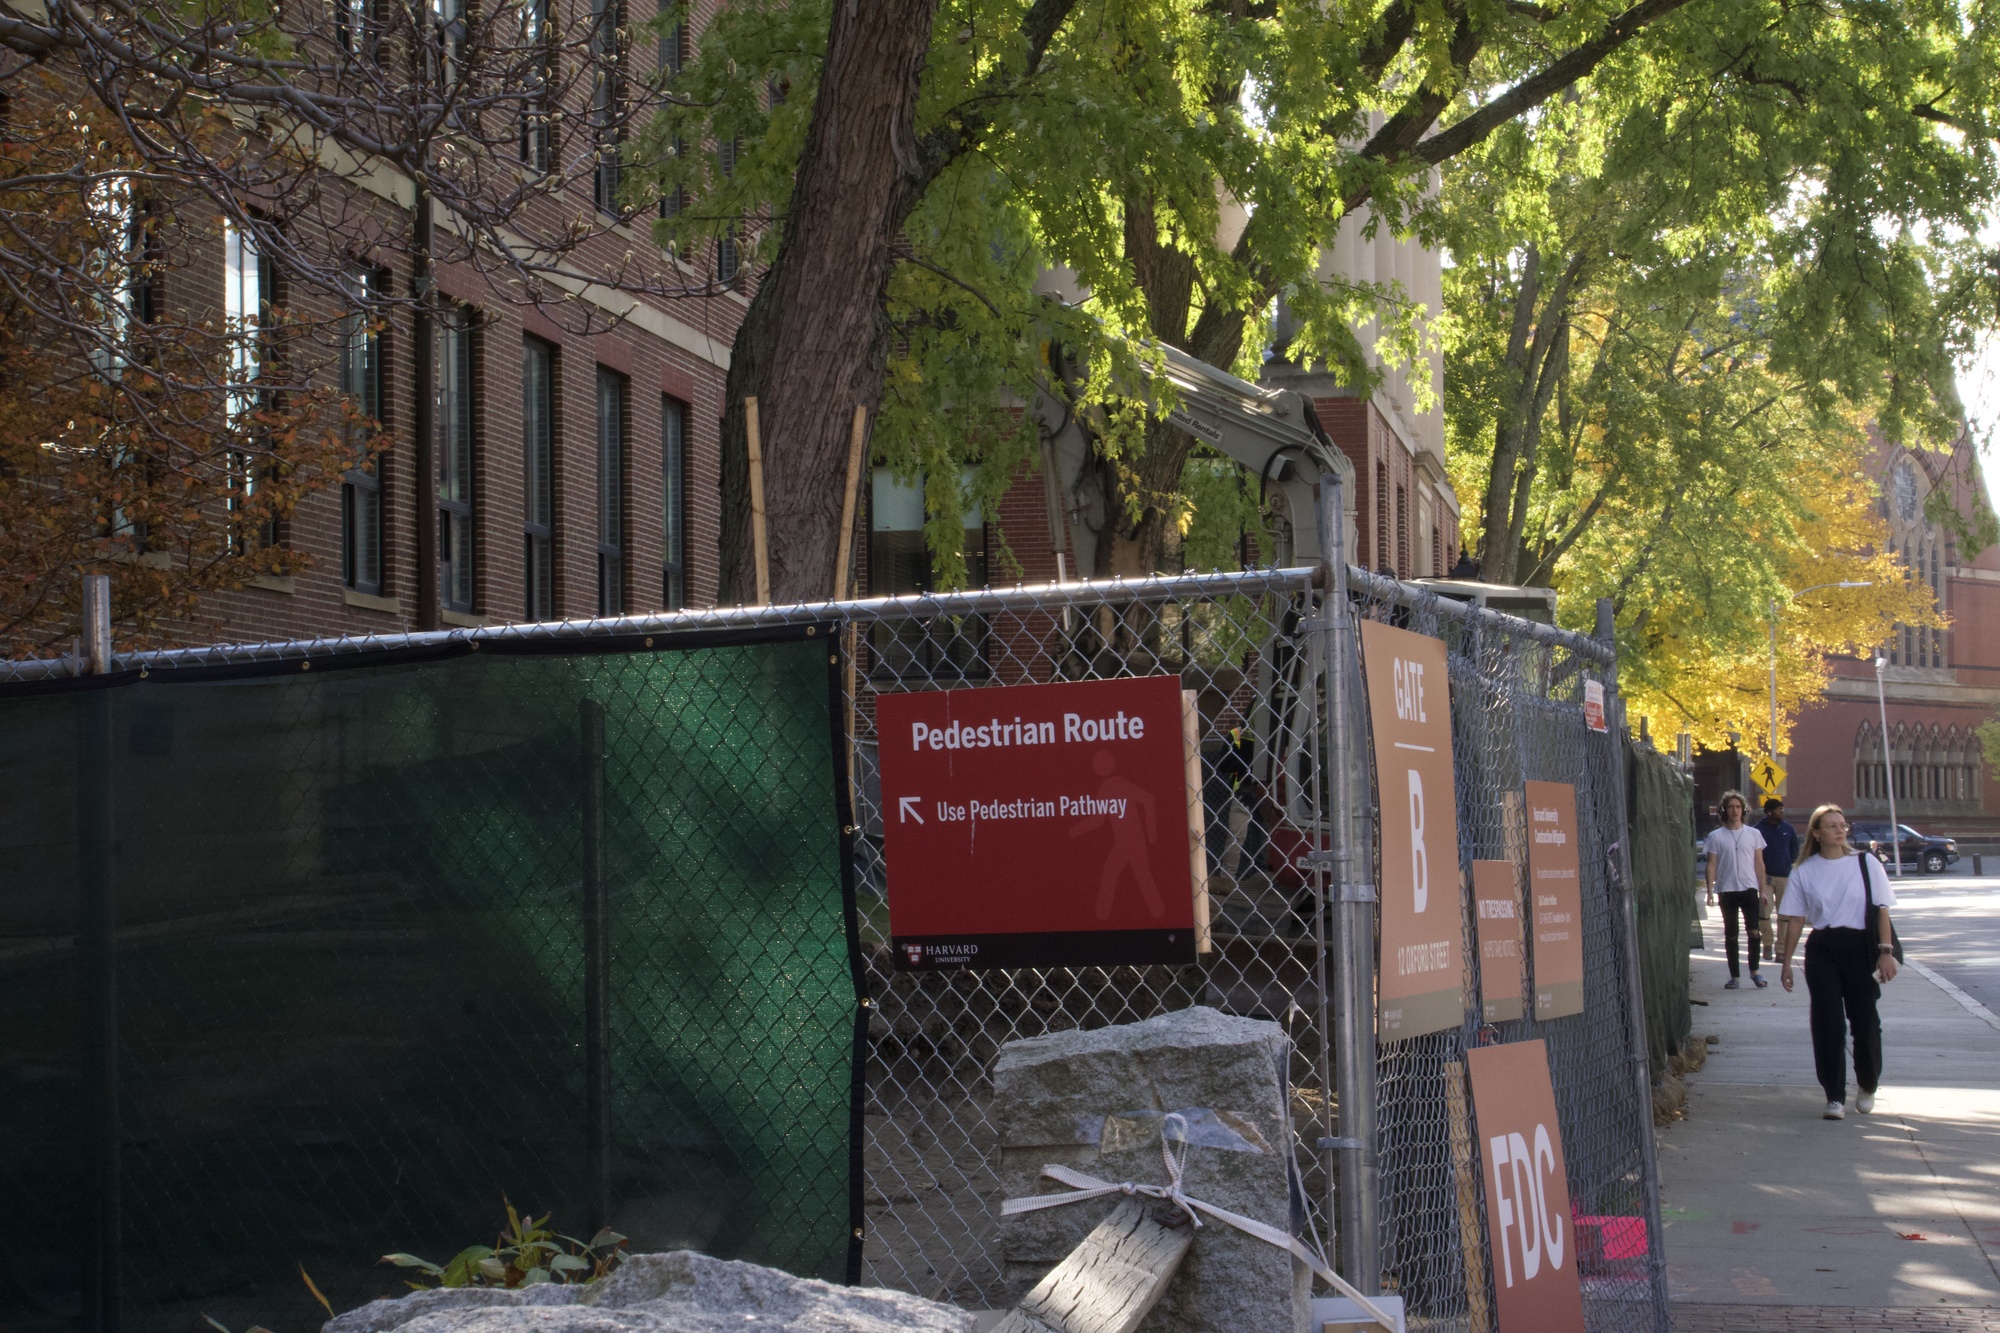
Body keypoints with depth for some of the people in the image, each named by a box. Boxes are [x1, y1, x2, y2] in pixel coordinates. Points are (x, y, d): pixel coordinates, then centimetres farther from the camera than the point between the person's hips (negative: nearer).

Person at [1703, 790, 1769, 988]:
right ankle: (1735, 976, 12)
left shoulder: (1753, 834, 6)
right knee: (1730, 935, 5)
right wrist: (1710, 892, -4)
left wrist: (1762, 890, 6)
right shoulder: (1716, 836, 2)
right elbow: (1711, 865, 3)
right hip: (1727, 890, 0)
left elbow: (1759, 864, 10)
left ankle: (1754, 970, 5)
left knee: (1754, 931, -10)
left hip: (1749, 889, 0)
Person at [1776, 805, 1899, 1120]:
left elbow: (1882, 910, 1)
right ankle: (1834, 1096, 0)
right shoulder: (1804, 871, 5)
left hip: (1860, 947, -1)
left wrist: (1886, 952, -6)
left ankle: (1868, 1087, 26)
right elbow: (1795, 919, 8)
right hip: (1821, 950, 1)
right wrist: (1786, 961, 5)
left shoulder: (1865, 863, 2)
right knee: (1828, 1023, -4)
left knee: (1865, 1020, 2)